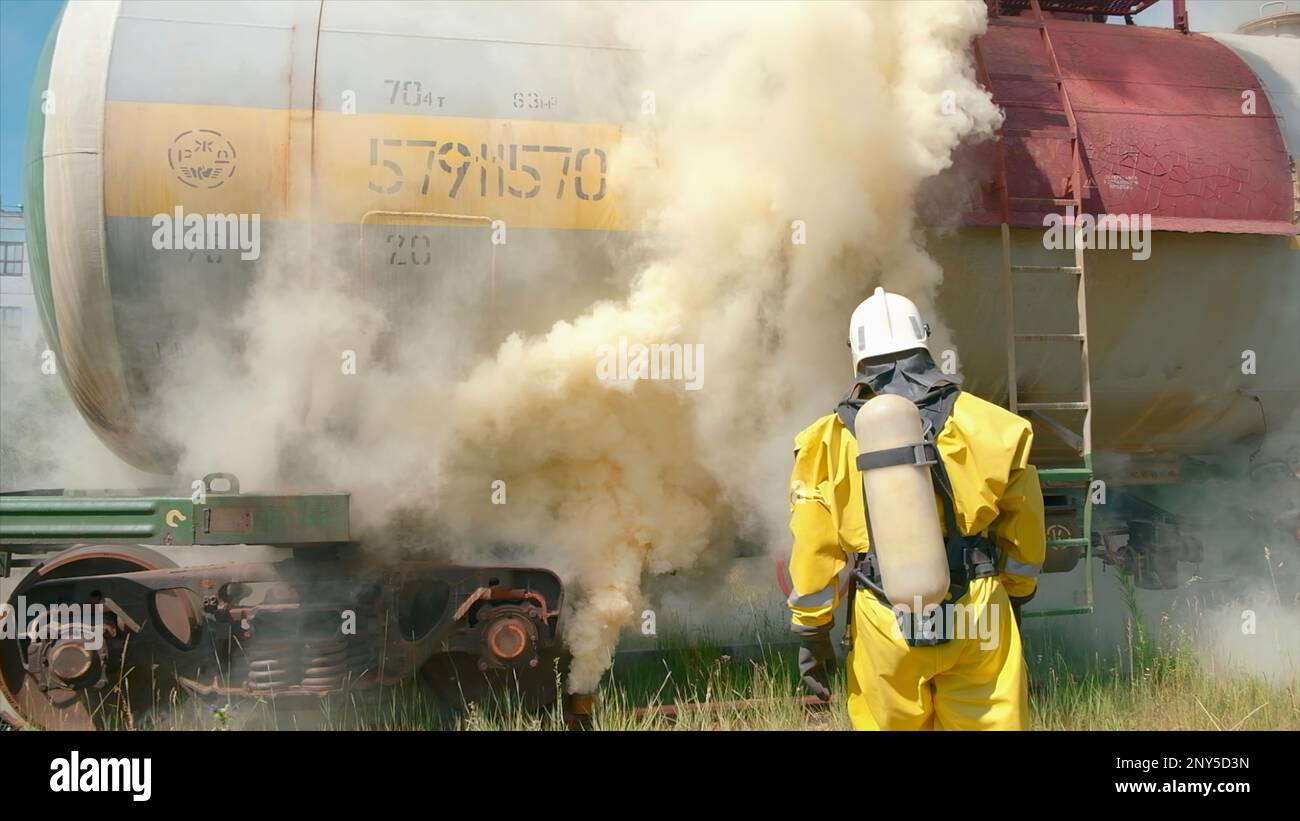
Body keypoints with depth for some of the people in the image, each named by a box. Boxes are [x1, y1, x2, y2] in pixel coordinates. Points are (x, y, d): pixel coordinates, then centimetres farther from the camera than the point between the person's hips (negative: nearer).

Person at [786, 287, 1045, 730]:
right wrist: (1017, 594, 24)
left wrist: (812, 630, 8)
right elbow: (1024, 523, 9)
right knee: (992, 721, 7)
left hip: (884, 625, 0)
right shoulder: (982, 421, 1)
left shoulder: (831, 440, -1)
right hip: (976, 618, 0)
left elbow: (814, 545, -1)